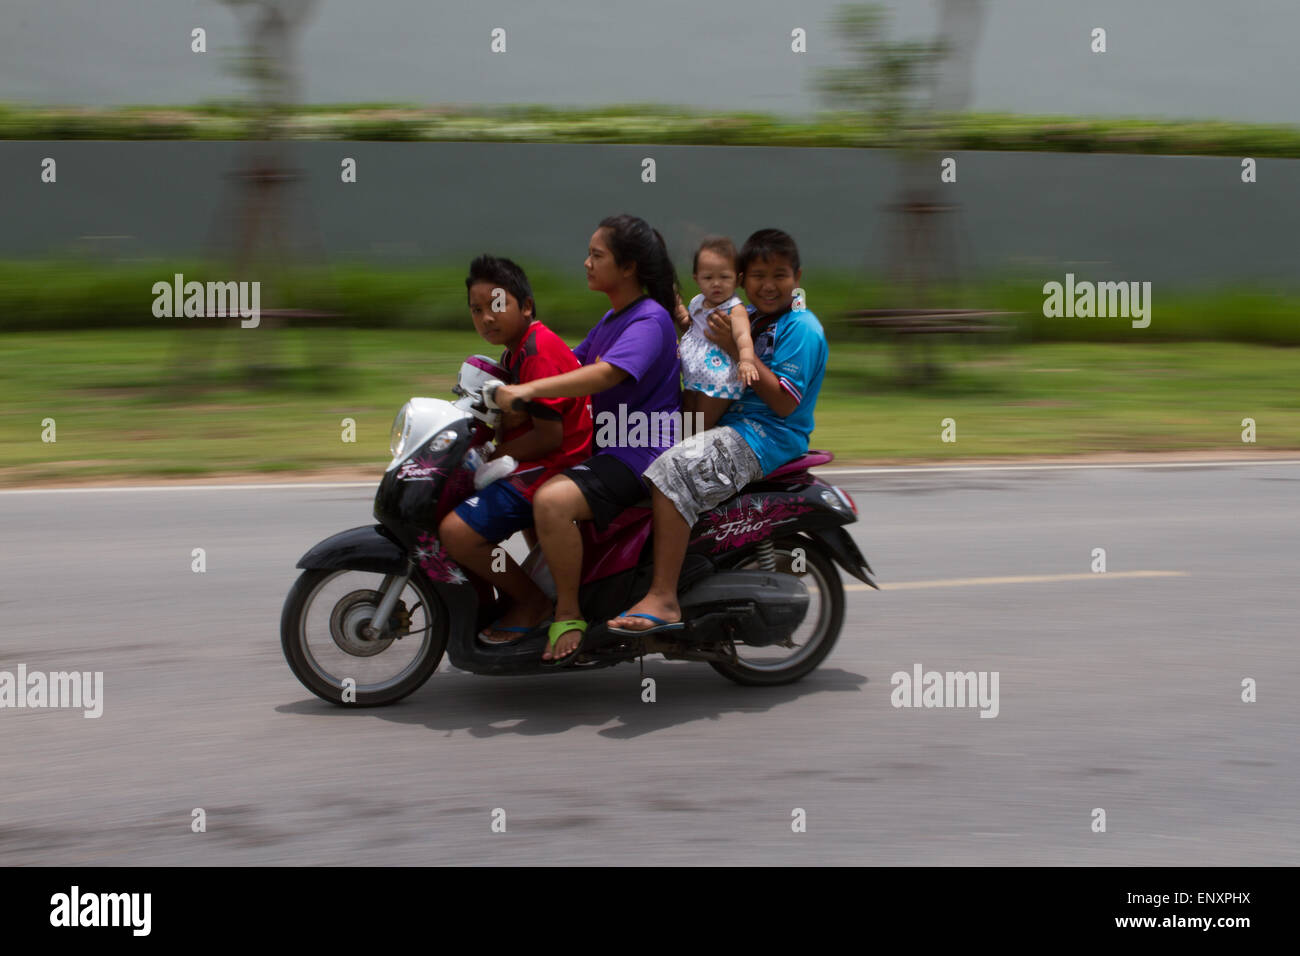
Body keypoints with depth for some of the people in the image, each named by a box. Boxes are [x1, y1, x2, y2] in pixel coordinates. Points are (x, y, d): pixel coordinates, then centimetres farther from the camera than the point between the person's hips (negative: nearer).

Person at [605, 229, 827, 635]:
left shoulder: (802, 328, -8)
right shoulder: (751, 321, 18)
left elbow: (784, 402, -17)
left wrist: (737, 350, -19)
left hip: (769, 436, -10)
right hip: (732, 426, 10)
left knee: (672, 469, -29)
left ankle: (663, 600, -34)